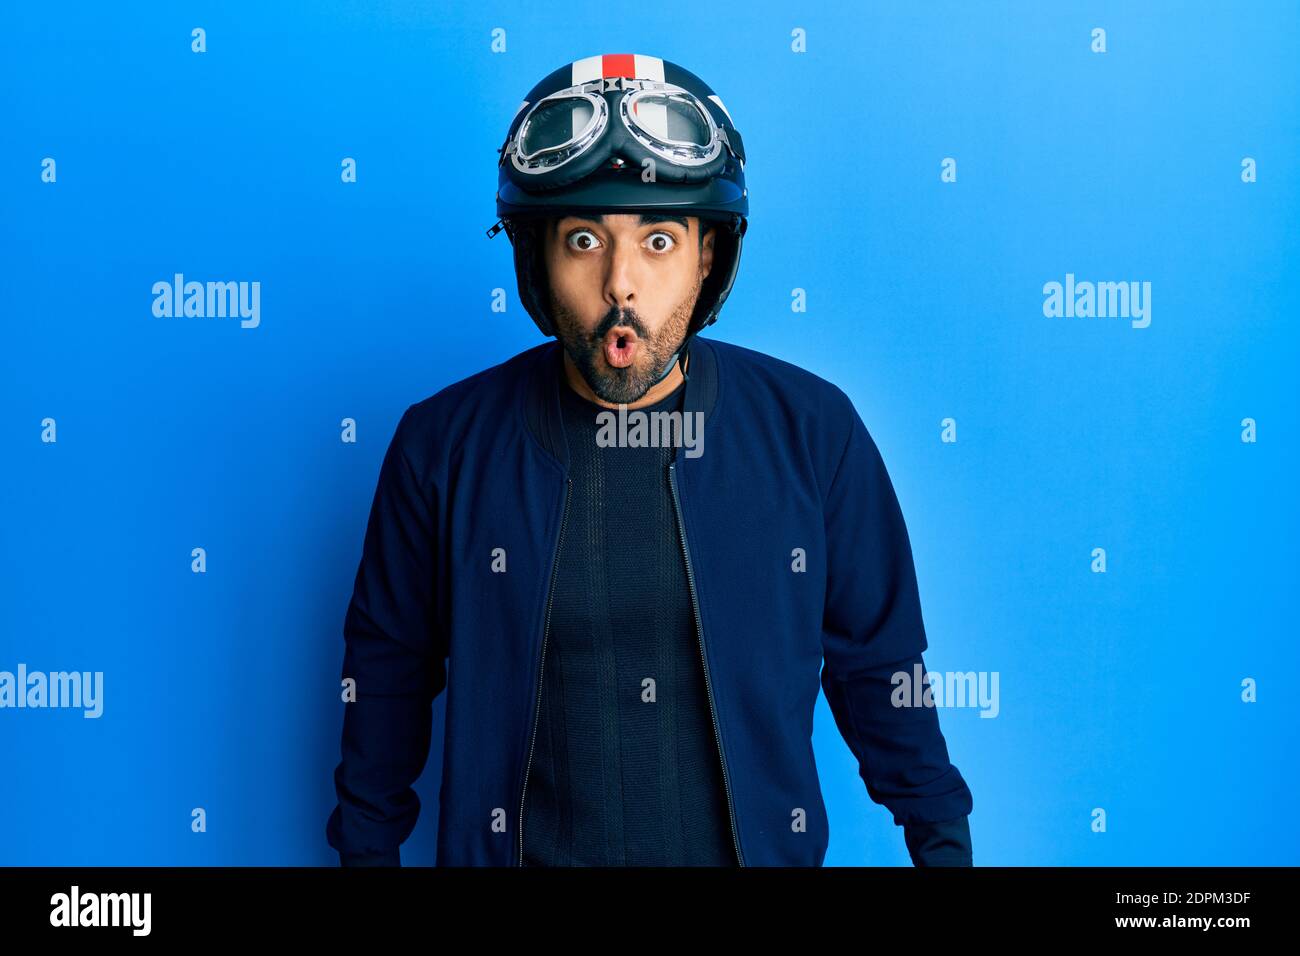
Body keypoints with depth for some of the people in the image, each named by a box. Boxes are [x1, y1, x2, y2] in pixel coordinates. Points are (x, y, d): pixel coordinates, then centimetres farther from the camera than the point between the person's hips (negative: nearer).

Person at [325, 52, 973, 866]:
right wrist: (368, 846, 5)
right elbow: (389, 671, 0)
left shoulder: (813, 431, -12)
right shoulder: (445, 442, -12)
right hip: (522, 846, 0)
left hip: (757, 844, 1)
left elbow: (878, 666, -2)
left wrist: (942, 842, 1)